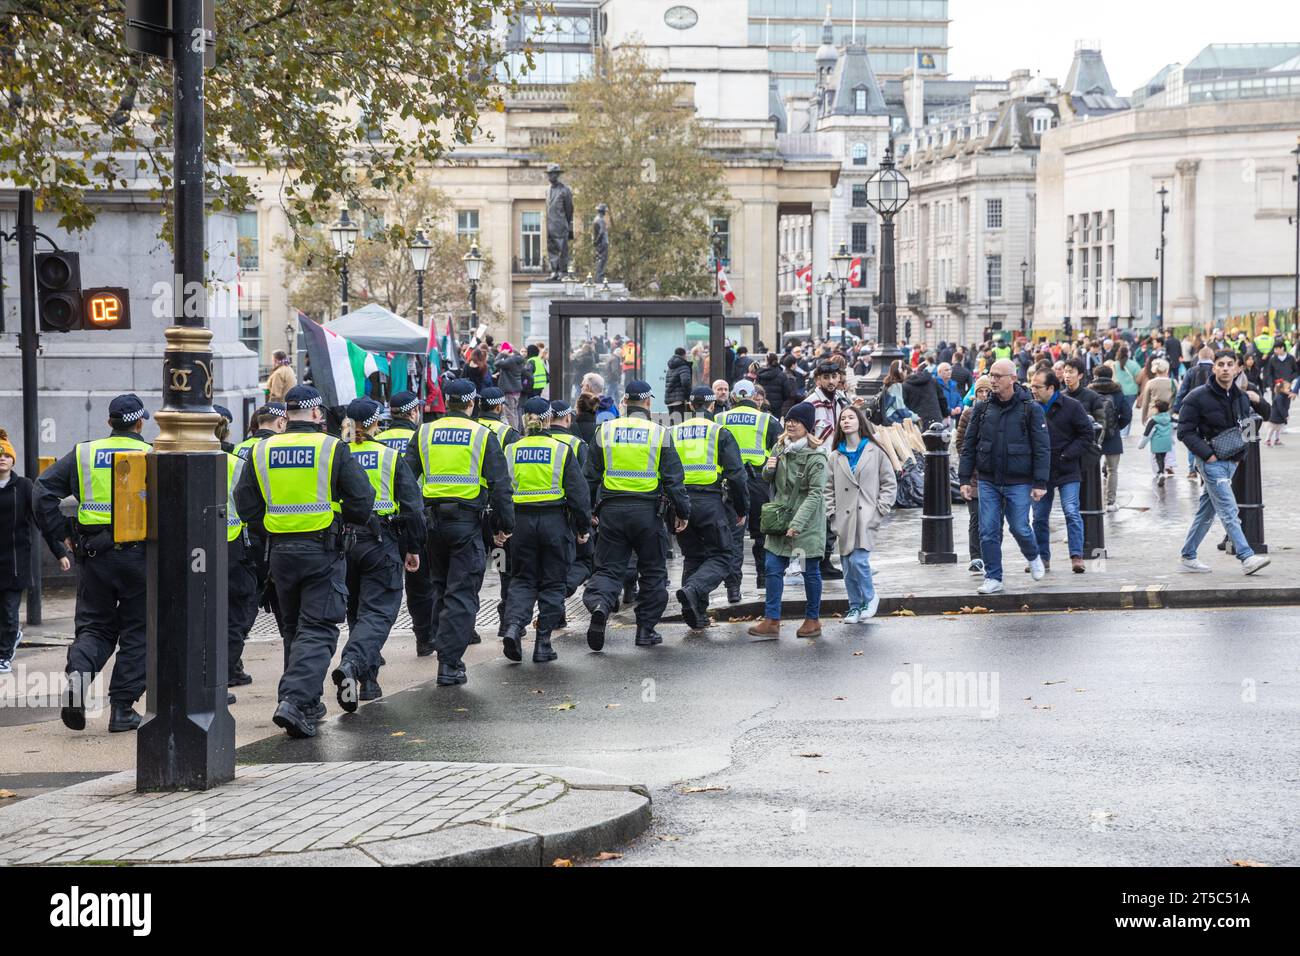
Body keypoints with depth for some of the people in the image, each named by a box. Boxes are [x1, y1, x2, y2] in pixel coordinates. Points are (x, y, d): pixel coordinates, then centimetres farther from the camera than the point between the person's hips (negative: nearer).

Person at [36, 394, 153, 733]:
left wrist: (61, 533, 4)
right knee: (135, 632, 9)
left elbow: (44, 488, 0)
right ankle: (122, 709, 7)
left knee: (94, 626, 13)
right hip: (137, 553, -2)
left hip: (93, 554, 2)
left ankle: (78, 670, -18)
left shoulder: (83, 454, 5)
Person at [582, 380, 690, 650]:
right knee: (653, 572, 12)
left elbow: (591, 475, 7)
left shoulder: (605, 431, 3)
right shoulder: (660, 434, -2)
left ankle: (599, 604, -24)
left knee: (608, 567, 6)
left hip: (611, 509, 2)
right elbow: (674, 479, -3)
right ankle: (646, 630, 13)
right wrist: (682, 512, 6)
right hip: (647, 511, -1)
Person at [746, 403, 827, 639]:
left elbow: (815, 493, -20)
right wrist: (768, 469, -7)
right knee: (773, 568, 3)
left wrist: (797, 523, -26)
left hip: (807, 522, -6)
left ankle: (813, 619, 20)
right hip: (779, 519, 6)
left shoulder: (815, 457, -16)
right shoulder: (780, 447, 5)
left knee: (810, 571, 6)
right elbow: (768, 479, 18)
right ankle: (771, 621, 7)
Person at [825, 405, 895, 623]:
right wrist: (832, 514, 1)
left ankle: (870, 597, 6)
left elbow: (889, 483, 6)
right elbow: (828, 488, 13)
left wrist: (880, 509, -4)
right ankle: (855, 607, 15)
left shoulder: (875, 452, 4)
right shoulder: (835, 457, 11)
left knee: (858, 560, -17)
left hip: (867, 517, -3)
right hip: (845, 519, 3)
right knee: (848, 566, 3)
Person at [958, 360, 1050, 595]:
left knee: (1019, 527, -2)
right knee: (988, 532, 0)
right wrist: (965, 478, 4)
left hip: (1018, 482, -3)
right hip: (988, 481, 3)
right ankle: (993, 579, 9)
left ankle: (1033, 557, 30)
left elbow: (1042, 448, -6)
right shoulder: (983, 409, 4)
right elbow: (968, 445, 9)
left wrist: (1040, 483, -10)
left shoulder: (1030, 409, -6)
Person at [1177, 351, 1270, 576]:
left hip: (1231, 462, 6)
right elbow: (1185, 431, -10)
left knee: (1206, 512, 12)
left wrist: (1241, 453, 6)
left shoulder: (1241, 397, 9)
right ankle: (1246, 557, -19)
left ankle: (1188, 557, 20)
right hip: (1211, 462, -6)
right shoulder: (1198, 397, -10)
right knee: (1229, 511, -13)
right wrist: (1207, 454, -17)